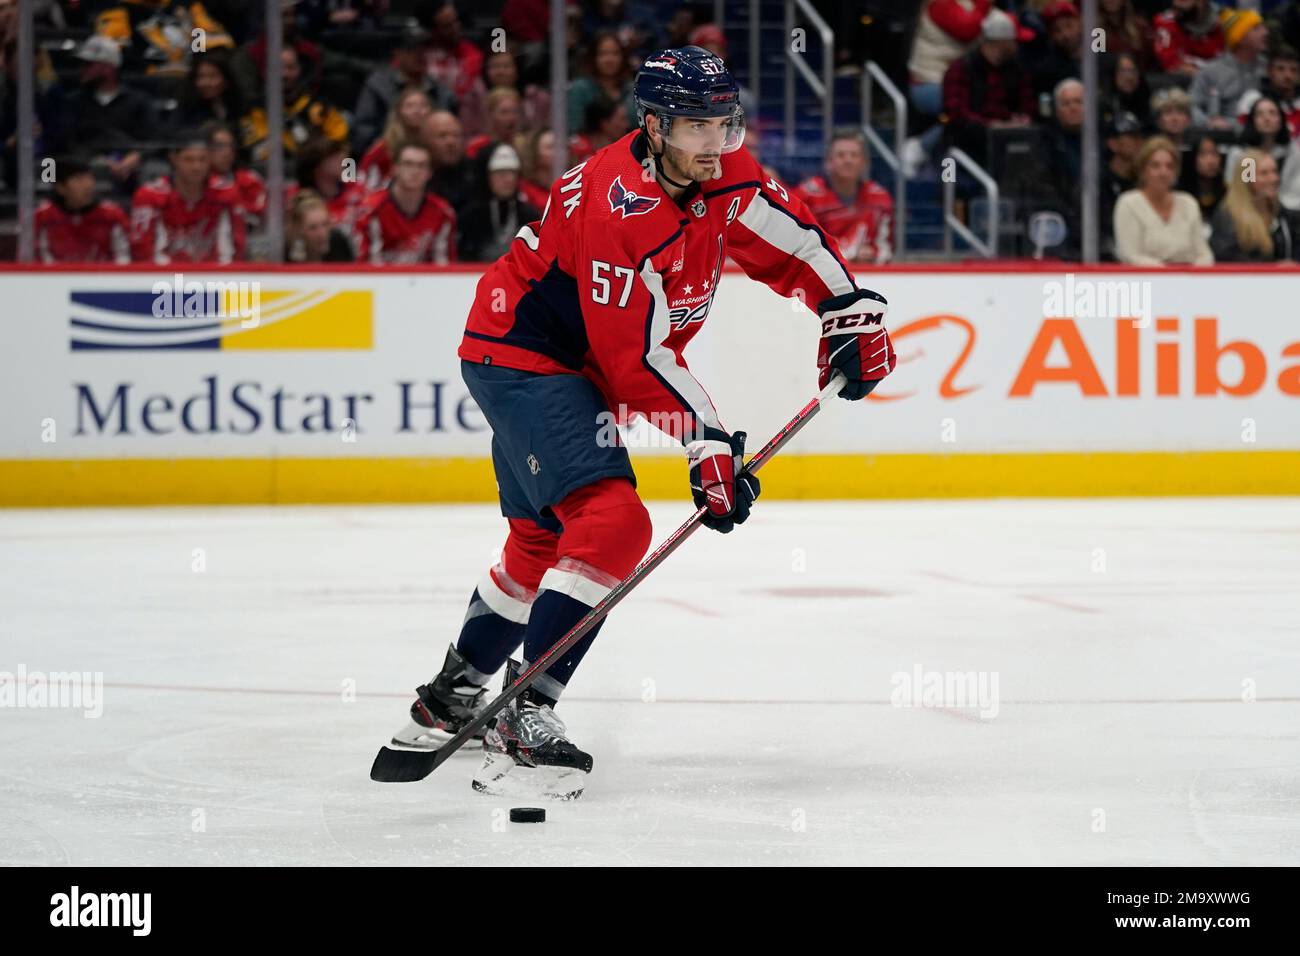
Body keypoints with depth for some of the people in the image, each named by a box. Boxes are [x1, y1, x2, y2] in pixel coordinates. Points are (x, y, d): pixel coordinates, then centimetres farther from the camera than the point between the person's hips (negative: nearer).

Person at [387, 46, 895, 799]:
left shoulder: (723, 174, -6)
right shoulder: (618, 206, -30)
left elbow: (789, 237, 10)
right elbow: (637, 355, -29)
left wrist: (853, 309, 1)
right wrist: (704, 441, -29)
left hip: (577, 364, 10)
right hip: (519, 351, -10)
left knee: (546, 538, 21)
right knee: (612, 522, -24)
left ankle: (452, 696, 39)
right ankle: (526, 720, -28)